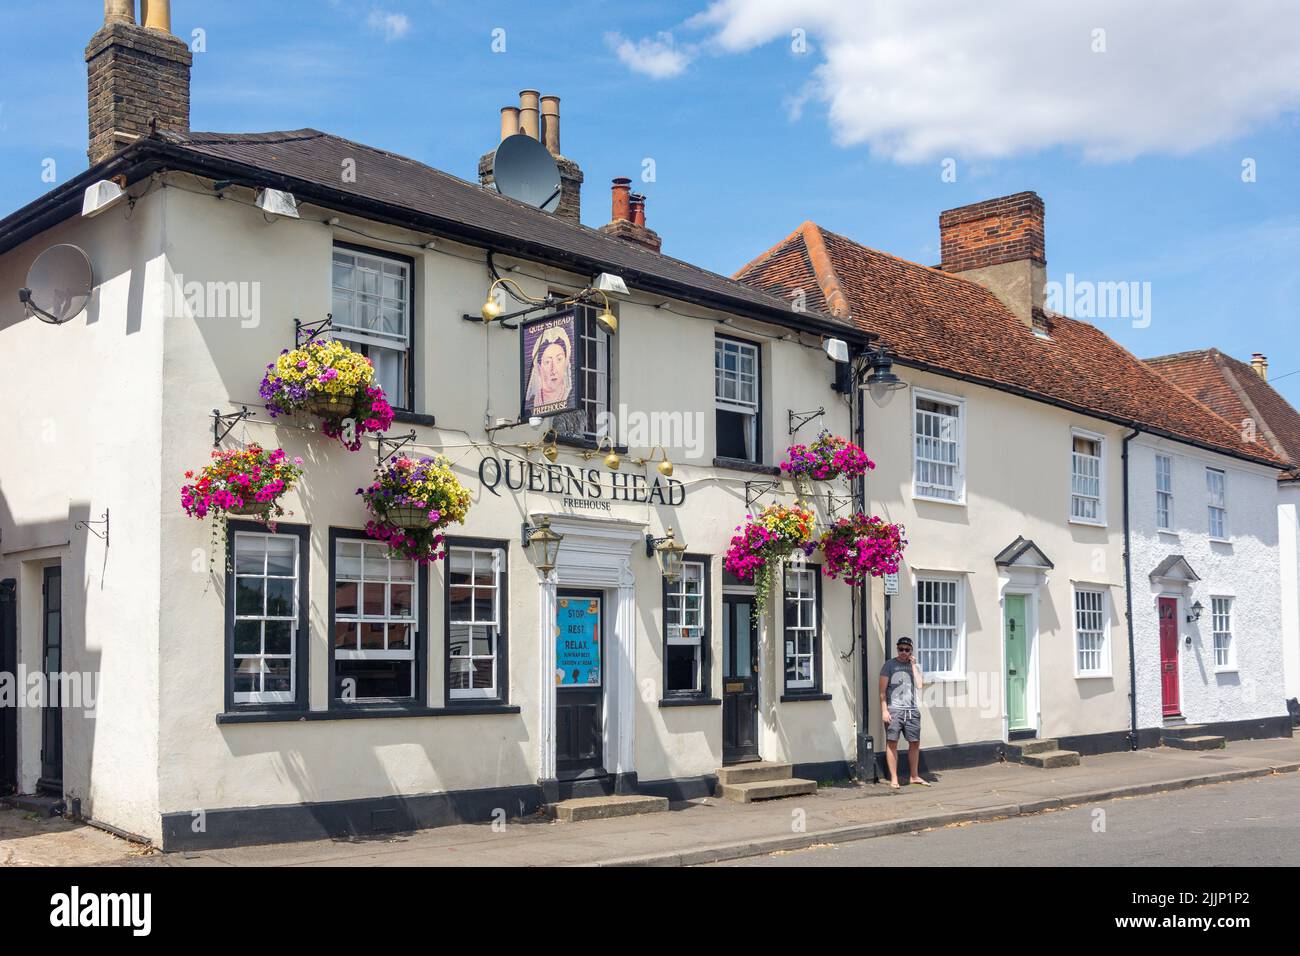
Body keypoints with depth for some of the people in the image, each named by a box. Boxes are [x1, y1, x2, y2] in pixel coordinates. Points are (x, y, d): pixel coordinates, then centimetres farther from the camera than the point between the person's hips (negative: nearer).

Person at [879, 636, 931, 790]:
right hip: (894, 710, -4)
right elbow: (883, 690, -1)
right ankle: (894, 779, -2)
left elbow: (919, 685, -2)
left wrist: (913, 666, -1)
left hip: (912, 710, 4)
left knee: (915, 742, 9)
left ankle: (914, 776, 23)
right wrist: (884, 710, -9)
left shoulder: (915, 666, 14)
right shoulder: (889, 665, 3)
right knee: (892, 743, -6)